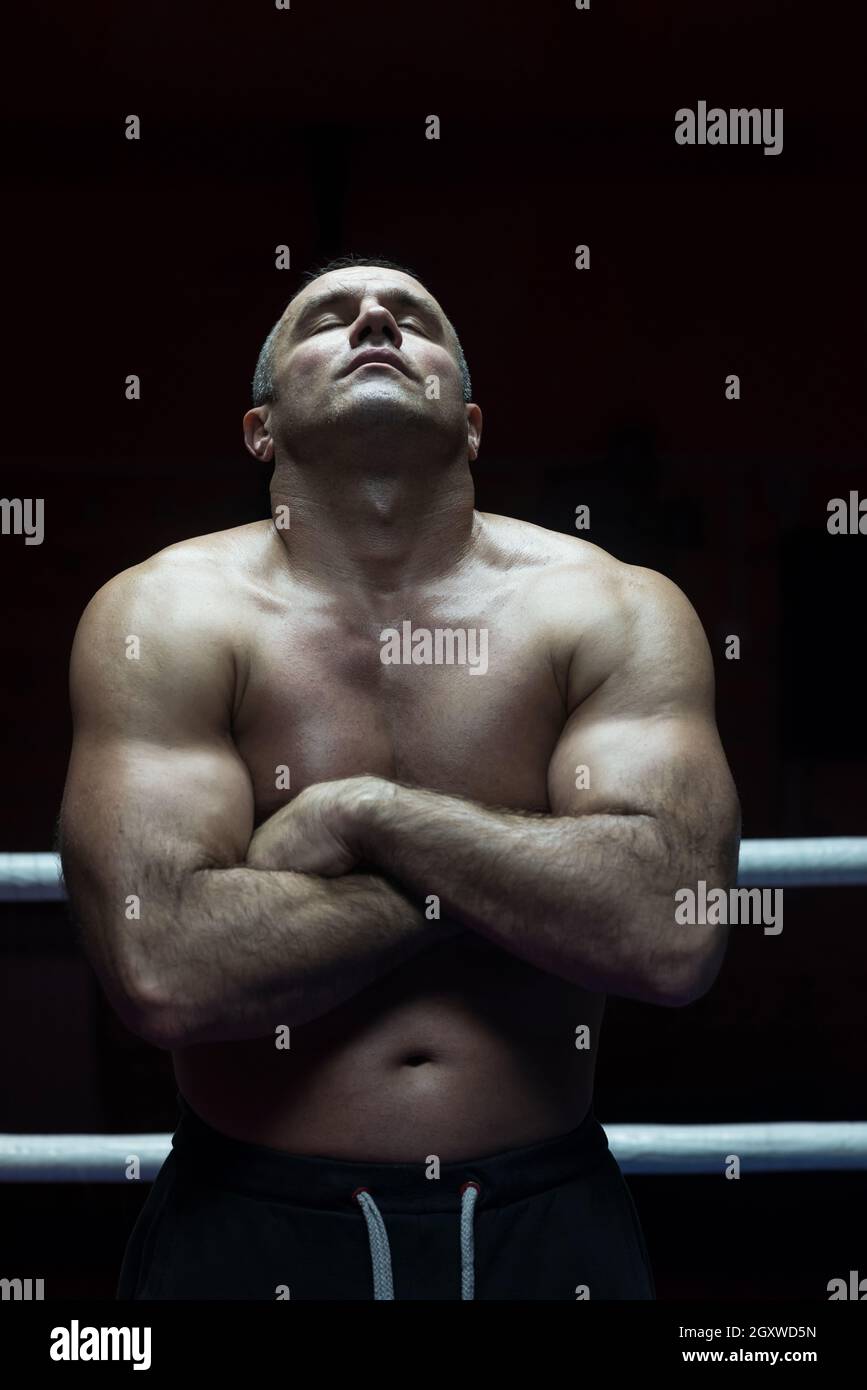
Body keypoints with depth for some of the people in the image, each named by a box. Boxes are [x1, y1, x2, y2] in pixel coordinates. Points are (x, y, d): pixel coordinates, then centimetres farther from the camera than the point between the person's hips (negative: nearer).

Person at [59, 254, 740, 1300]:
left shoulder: (619, 613, -5)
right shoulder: (163, 616, -8)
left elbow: (672, 935, -18)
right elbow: (162, 969, -21)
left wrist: (364, 812, -18)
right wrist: (518, 874, -15)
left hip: (545, 1218, 1)